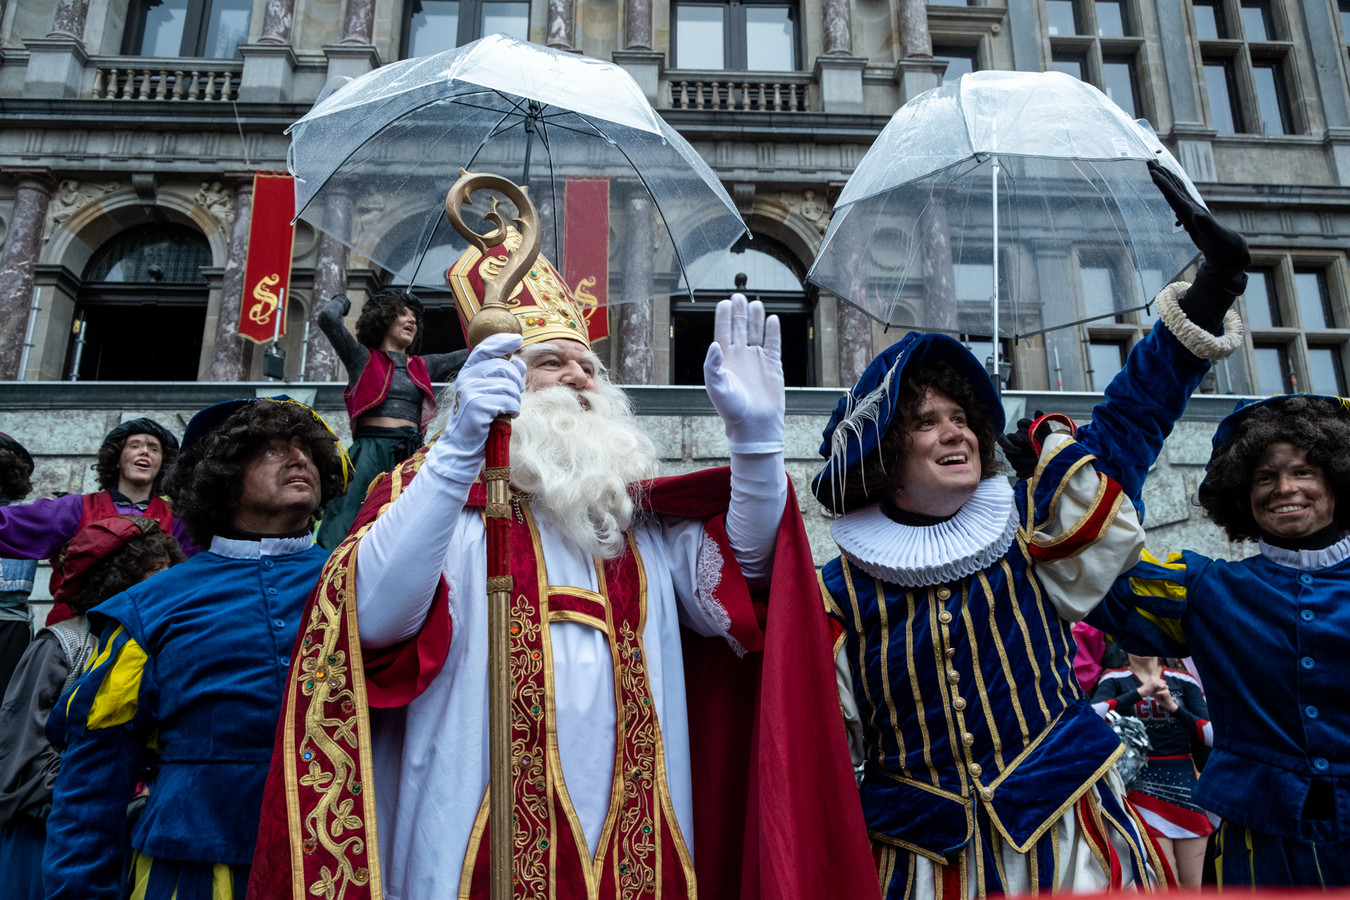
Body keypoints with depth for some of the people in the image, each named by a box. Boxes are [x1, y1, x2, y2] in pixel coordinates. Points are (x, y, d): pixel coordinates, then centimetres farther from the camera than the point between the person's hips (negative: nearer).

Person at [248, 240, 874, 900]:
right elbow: (376, 617, -17)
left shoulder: (641, 512, 13)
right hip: (481, 847, -3)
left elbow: (737, 582, -2)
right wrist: (460, 445, -28)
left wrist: (756, 434, -16)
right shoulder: (429, 488, 1)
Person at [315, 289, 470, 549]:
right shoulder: (362, 358, 12)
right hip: (371, 449, -3)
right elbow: (327, 318, 0)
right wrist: (341, 301, 19)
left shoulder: (423, 366, 22)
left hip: (412, 452, 3)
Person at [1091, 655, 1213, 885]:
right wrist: (1141, 692, -18)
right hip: (1144, 783, -3)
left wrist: (1173, 706, -12)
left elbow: (1213, 733, 0)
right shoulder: (1115, 679, 4)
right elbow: (1094, 715, -17)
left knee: (1192, 884, 4)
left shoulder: (1183, 680, 10)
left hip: (1185, 780, 3)